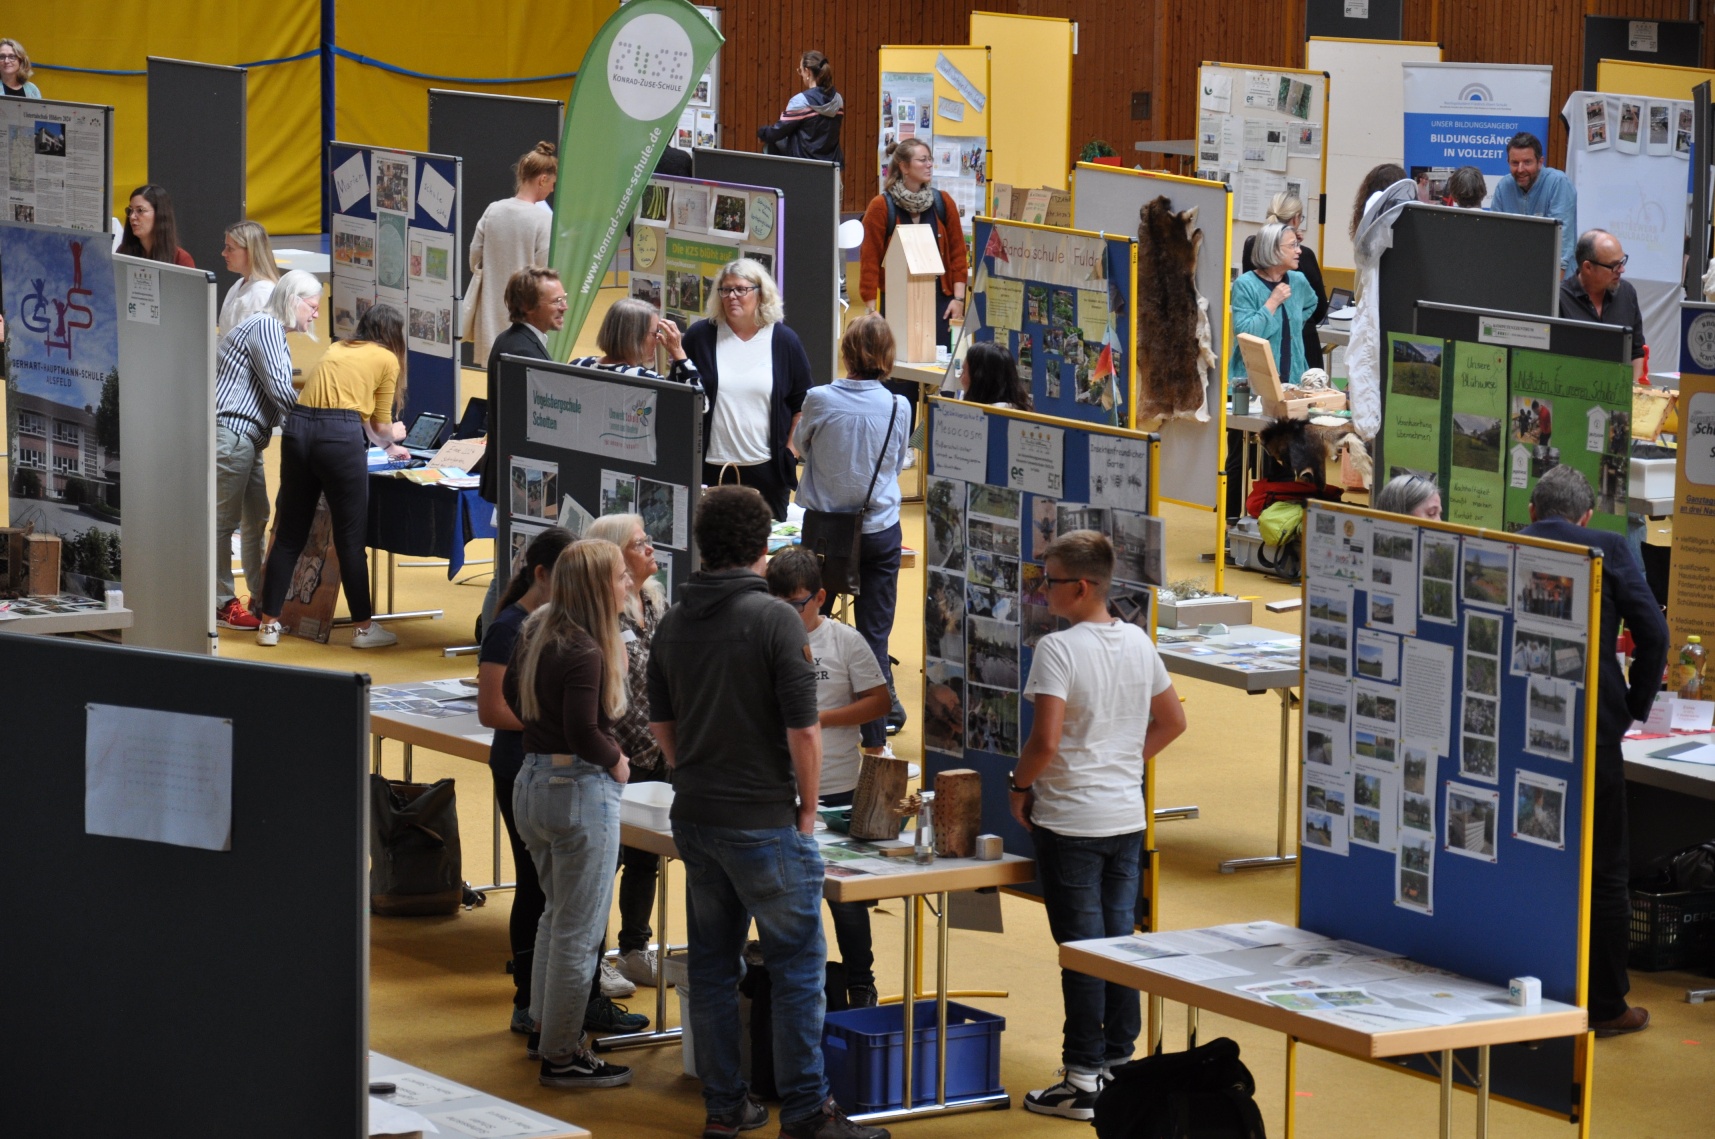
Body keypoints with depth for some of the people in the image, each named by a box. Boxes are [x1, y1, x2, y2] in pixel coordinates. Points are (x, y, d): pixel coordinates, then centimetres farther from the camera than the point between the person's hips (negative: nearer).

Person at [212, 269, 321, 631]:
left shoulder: (273, 331, 20)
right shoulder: (265, 327, -11)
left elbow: (276, 391, 21)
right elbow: (278, 388, -16)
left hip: (246, 438, 11)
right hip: (230, 433, -11)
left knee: (256, 519, 13)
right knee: (224, 519, -5)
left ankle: (262, 598, 20)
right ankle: (222, 604, -3)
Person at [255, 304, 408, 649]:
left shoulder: (336, 349, 26)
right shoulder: (387, 360, 8)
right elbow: (379, 425, 12)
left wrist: (384, 444, 48)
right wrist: (392, 441, 35)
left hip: (297, 428, 5)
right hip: (340, 438, -5)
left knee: (289, 535, 11)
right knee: (350, 539, 2)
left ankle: (269, 624, 13)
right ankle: (365, 628, 10)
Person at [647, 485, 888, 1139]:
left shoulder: (674, 623, 5)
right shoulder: (775, 620, -14)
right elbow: (803, 728, -16)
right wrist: (808, 808, -4)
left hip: (696, 817, 6)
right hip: (764, 821, -6)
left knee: (711, 963, 12)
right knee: (798, 965, 1)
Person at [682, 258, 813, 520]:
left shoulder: (784, 341, 3)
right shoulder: (700, 336, 2)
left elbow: (802, 404, 8)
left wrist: (789, 452, 1)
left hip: (767, 469, 0)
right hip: (711, 469, 0)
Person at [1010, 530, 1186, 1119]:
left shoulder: (1058, 649, -17)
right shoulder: (1138, 642, 5)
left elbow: (1045, 740, -23)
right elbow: (1172, 720, 15)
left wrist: (1019, 785, -6)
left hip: (1070, 821, -6)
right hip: (1127, 817, 7)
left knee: (1080, 948, -1)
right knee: (1120, 938, 14)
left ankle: (1082, 1081, 3)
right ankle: (1120, 1063, 21)